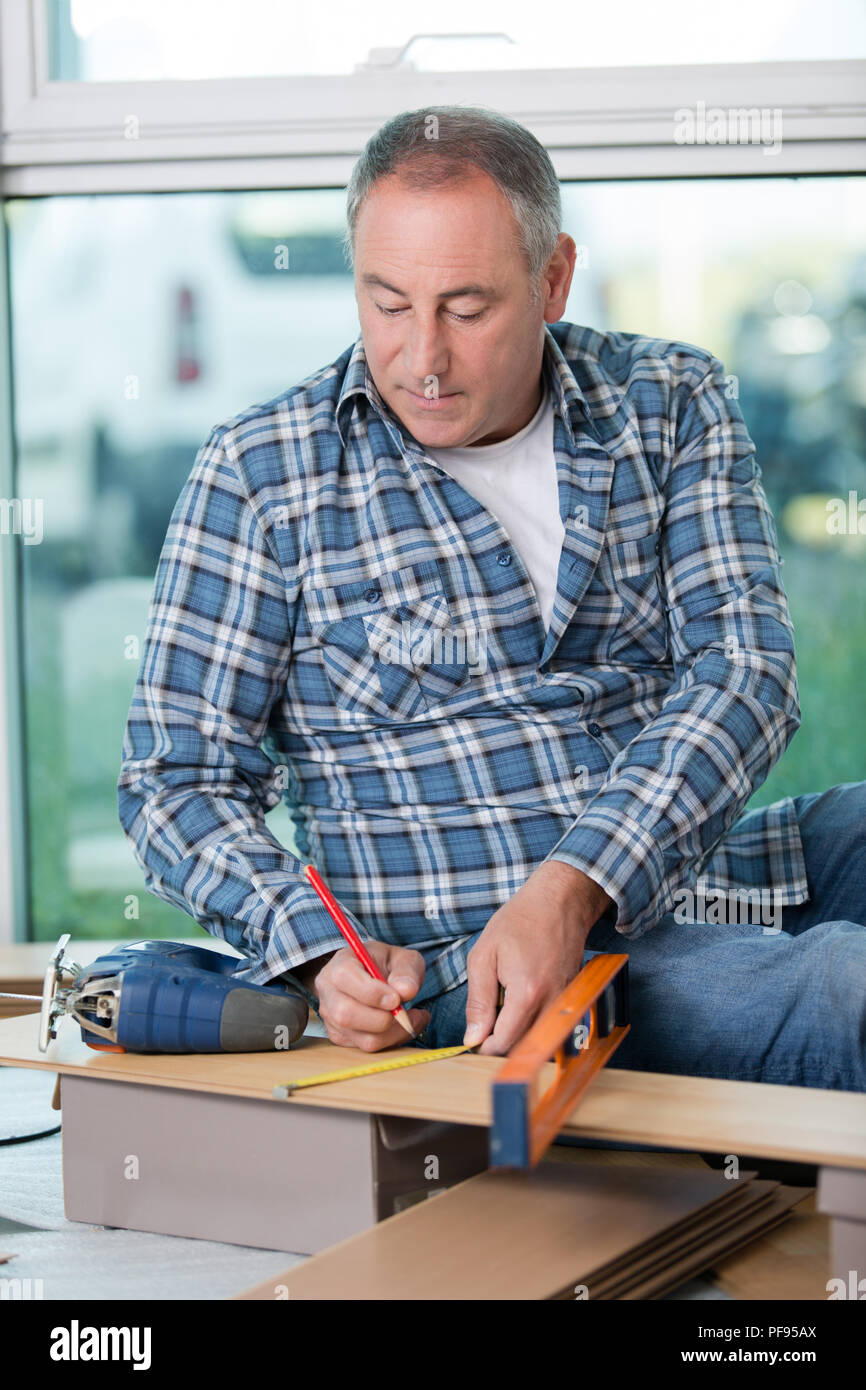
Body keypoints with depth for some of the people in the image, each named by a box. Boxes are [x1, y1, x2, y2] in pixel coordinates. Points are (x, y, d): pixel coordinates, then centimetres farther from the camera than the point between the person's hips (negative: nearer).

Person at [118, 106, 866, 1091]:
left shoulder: (670, 406, 7)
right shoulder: (259, 476, -1)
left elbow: (741, 668, -5)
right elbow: (177, 782, 1)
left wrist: (572, 887, -22)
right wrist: (320, 952, -18)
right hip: (471, 957, -5)